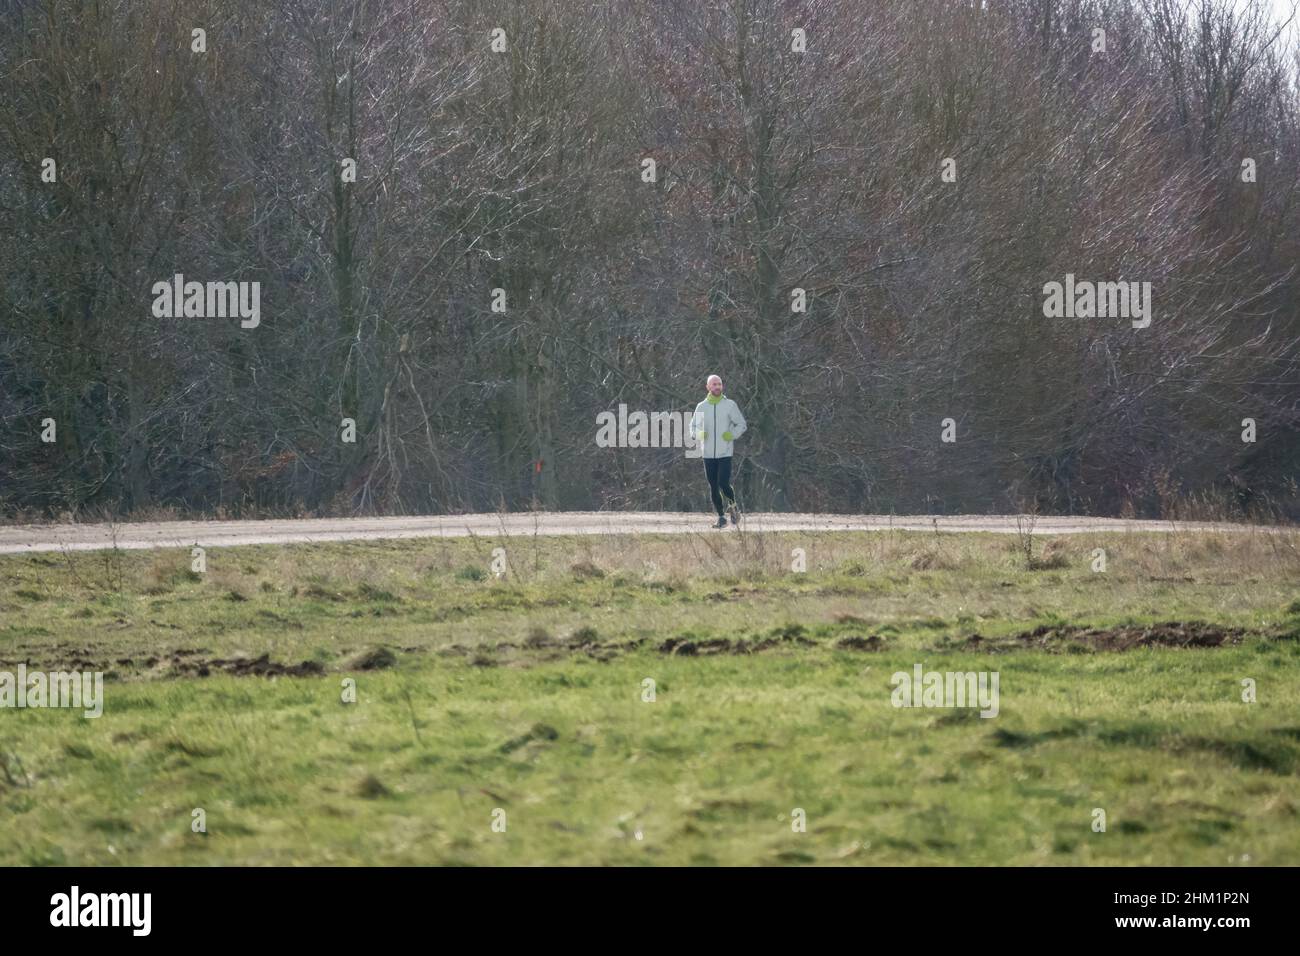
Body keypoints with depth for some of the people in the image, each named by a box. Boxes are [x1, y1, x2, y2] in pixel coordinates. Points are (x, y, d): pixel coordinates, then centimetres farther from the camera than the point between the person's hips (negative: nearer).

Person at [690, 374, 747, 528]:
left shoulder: (730, 405, 1)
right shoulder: (701, 407, 7)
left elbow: (742, 425, 7)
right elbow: (693, 427, 16)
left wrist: (732, 435, -12)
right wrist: (699, 434, -6)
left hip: (725, 453, -3)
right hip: (708, 453, 3)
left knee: (724, 484, -13)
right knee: (713, 487, 3)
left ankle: (733, 507, 15)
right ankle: (721, 517, 13)